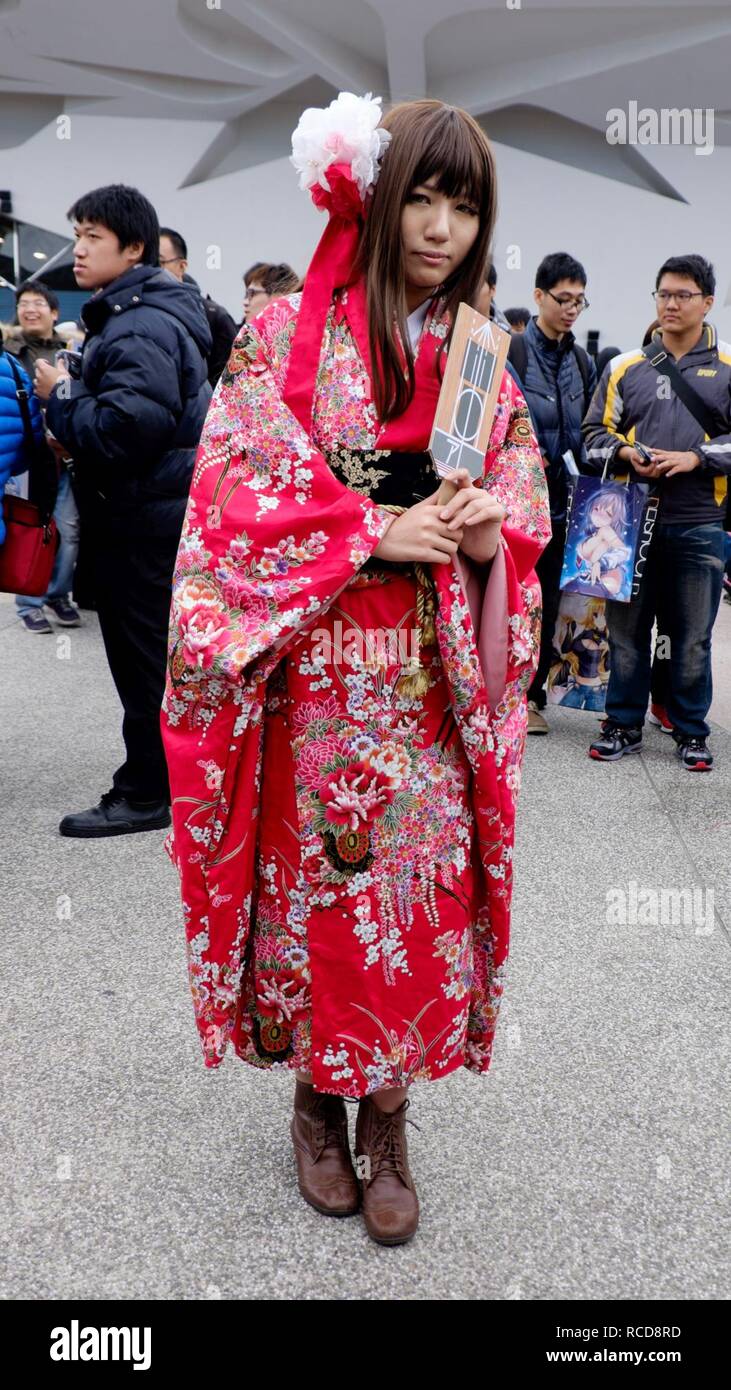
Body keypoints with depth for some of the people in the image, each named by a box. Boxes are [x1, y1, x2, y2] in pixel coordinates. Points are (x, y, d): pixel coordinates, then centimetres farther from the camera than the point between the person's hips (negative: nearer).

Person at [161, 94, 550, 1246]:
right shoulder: (288, 335, -3)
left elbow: (523, 496, 12)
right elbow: (245, 488, -9)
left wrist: (488, 530, -11)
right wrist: (380, 532, -17)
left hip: (437, 676, 3)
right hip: (319, 668, -3)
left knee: (425, 884, 5)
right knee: (317, 880, 6)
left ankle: (387, 1121, 24)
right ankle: (316, 1099, 30)